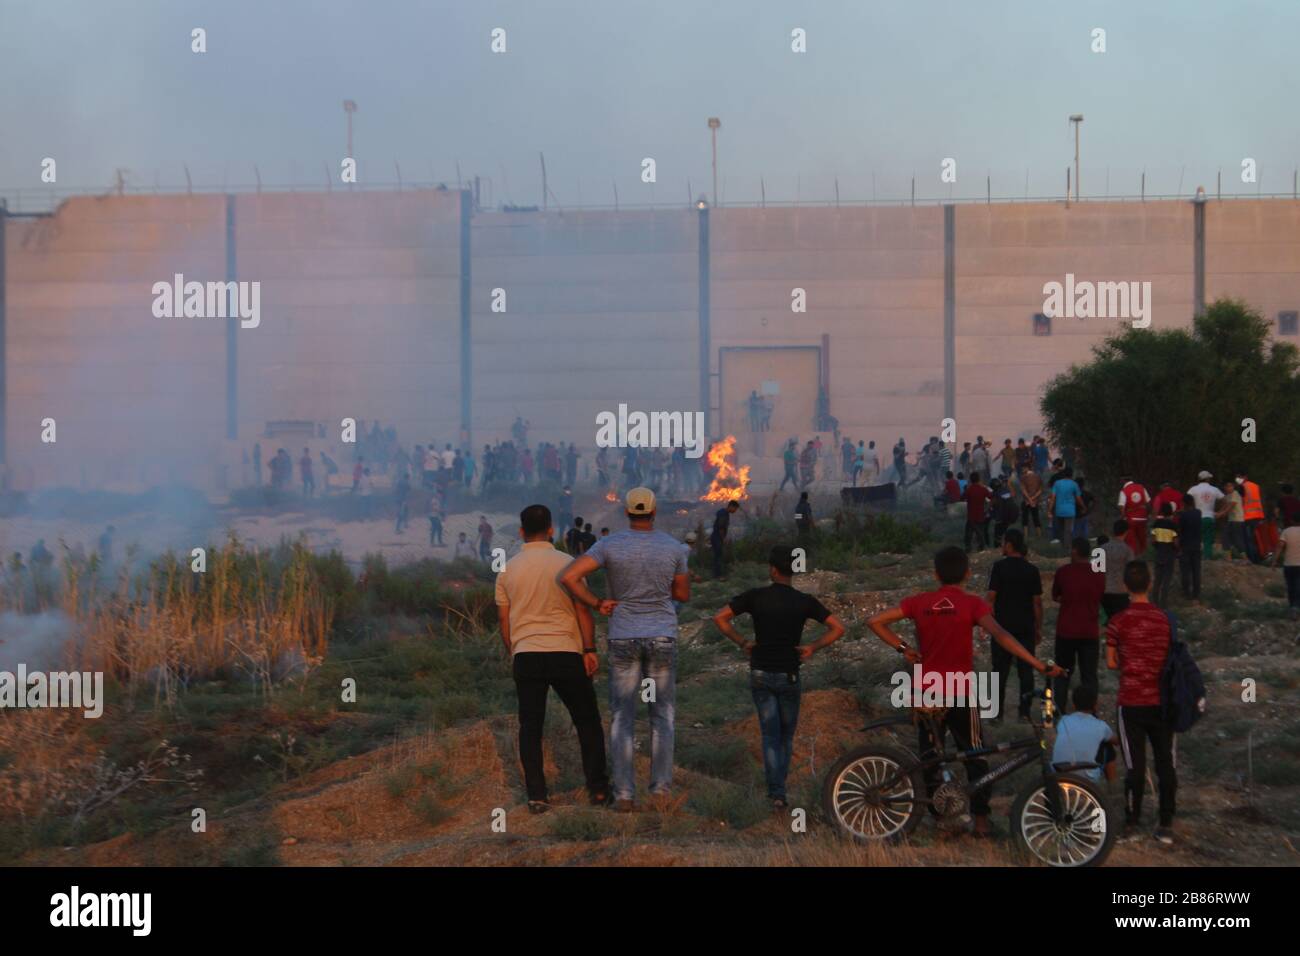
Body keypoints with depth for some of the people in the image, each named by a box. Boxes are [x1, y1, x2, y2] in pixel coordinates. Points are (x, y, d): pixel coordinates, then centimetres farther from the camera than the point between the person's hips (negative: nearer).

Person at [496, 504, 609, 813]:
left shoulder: (507, 570, 4)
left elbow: (504, 620, 8)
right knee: (587, 721, 12)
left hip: (525, 655, 2)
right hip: (566, 652, -2)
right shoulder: (566, 564, -4)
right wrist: (590, 650, -3)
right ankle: (597, 788, 12)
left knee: (530, 727, 7)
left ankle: (537, 796, 3)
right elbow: (582, 610, -7)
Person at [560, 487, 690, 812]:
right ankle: (661, 786, 3)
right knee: (662, 715, 13)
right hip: (662, 638, 0)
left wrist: (596, 603, -5)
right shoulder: (674, 547, -7)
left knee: (622, 719, 6)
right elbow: (683, 595, 6)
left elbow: (568, 577, -19)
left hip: (623, 639, 0)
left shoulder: (609, 545, -9)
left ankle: (625, 794, -2)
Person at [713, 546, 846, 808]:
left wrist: (741, 642, 0)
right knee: (787, 733, 17)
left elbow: (719, 618, -8)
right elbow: (838, 628, -8)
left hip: (760, 675, 0)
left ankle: (776, 791, -7)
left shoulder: (755, 597, -6)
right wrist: (813, 647, -1)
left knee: (770, 734, 4)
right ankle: (778, 784, 19)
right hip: (789, 676, 0)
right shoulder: (804, 601, -5)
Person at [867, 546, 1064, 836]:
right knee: (974, 755, 10)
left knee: (929, 754, 14)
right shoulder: (972, 604, -11)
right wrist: (1040, 666, -26)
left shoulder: (920, 602, -1)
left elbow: (875, 622, -1)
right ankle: (980, 819, 8)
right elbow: (1001, 636, -24)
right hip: (961, 693, -2)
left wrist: (903, 648, 7)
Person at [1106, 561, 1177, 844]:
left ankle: (1132, 824, 10)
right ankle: (1166, 825, 13)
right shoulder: (1165, 619, 0)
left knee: (1135, 765, 2)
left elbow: (1111, 663, -3)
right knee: (1165, 763, 8)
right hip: (1161, 701, 3)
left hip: (1132, 702, -3)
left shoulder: (1119, 621, -10)